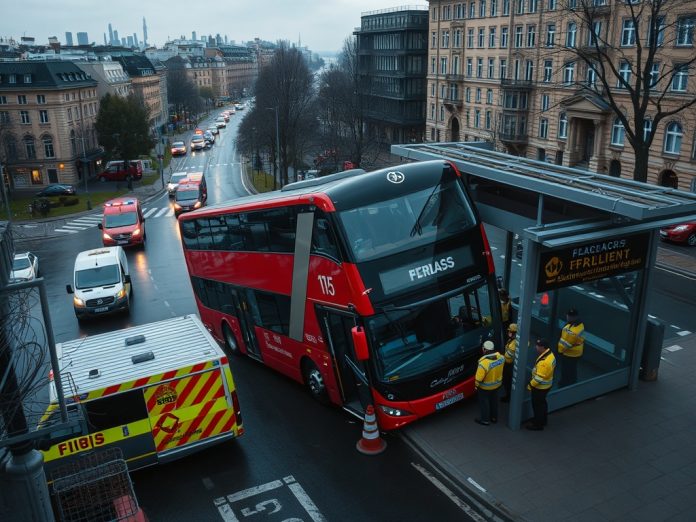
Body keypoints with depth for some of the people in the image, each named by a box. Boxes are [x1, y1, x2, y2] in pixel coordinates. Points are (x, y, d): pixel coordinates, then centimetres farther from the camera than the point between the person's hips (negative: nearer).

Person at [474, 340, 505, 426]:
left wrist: (476, 385, -8)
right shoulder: (501, 357, -18)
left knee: (484, 402, 17)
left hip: (485, 387, -6)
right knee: (494, 400, 26)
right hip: (497, 384, 6)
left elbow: (479, 377, -26)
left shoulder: (484, 363, -37)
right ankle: (494, 417, 43)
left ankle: (485, 420, 32)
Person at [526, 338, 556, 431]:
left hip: (540, 387, -9)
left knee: (537, 405, 9)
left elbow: (539, 378, -30)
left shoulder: (543, 362, -36)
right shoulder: (550, 354, -6)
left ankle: (538, 425, 25)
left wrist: (530, 385, -15)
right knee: (542, 403, 26)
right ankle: (543, 420, 44)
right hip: (547, 384, 9)